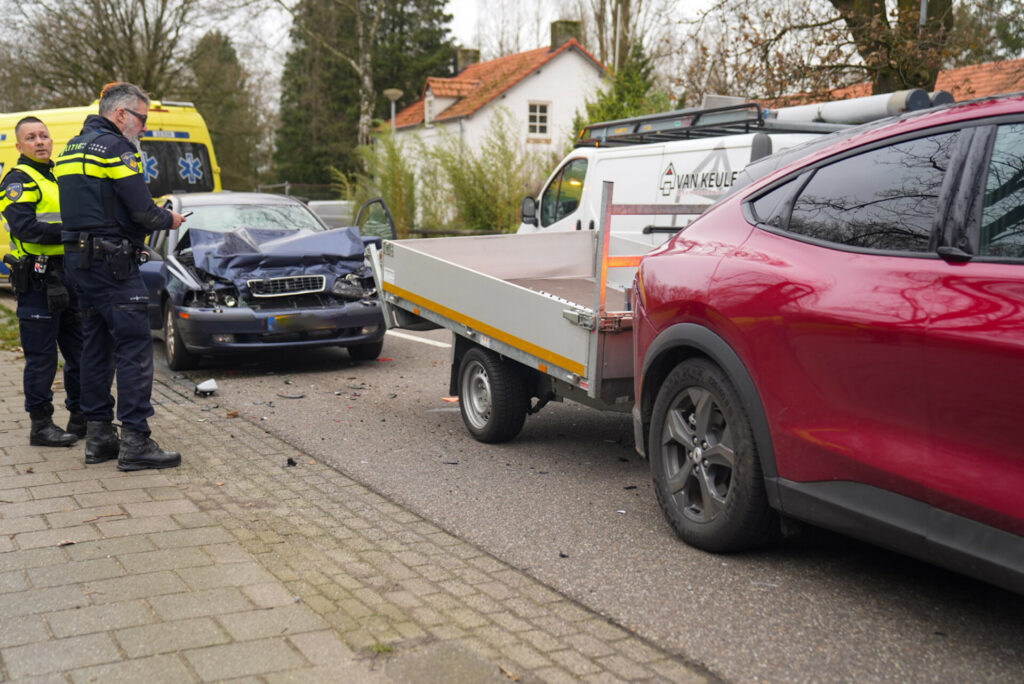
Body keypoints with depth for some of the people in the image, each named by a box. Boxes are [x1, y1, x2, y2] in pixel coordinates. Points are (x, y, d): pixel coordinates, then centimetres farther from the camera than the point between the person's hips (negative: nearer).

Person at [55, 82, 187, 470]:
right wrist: (169, 220, 3)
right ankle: (135, 441, -8)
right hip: (111, 263, -10)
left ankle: (98, 436, 17)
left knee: (97, 346, 13)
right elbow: (141, 210, -18)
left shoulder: (72, 148, 18)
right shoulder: (115, 147, -11)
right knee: (134, 347, -7)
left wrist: (152, 219, 13)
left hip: (78, 259, 10)